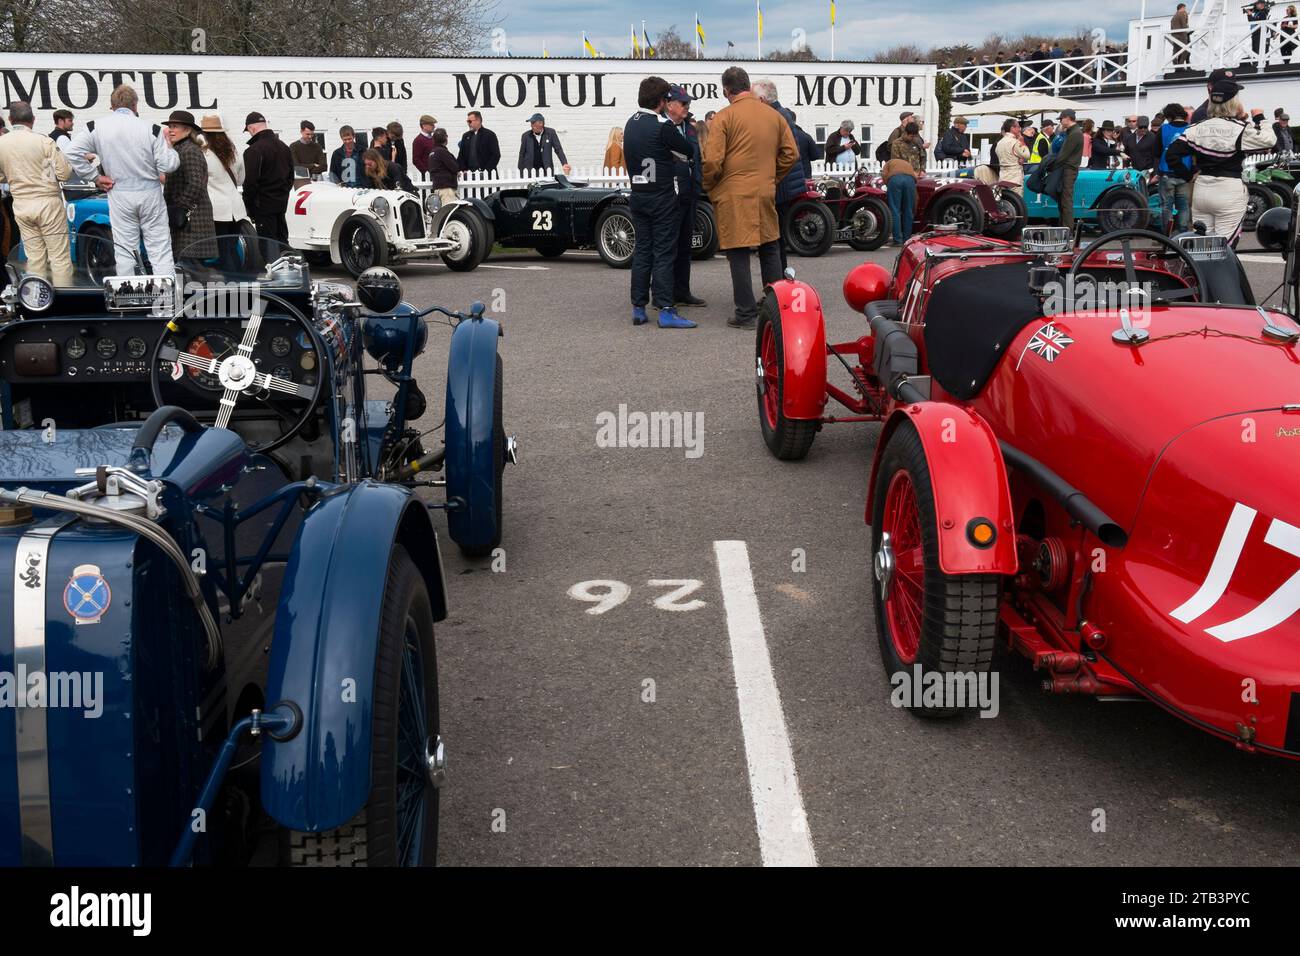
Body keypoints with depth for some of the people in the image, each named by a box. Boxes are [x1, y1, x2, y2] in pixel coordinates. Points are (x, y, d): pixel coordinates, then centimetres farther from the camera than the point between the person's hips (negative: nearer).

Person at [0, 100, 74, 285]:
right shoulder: (44, 142, -12)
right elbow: (65, 174, -10)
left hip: (21, 206, 4)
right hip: (48, 203, -4)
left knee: (35, 257, 10)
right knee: (60, 256, 0)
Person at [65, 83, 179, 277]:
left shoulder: (97, 127, -2)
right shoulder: (150, 129, -7)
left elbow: (73, 153, -7)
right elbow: (168, 165, -8)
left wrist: (95, 178, 1)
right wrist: (168, 146, 12)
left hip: (119, 196, 1)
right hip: (150, 195, -1)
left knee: (125, 250, 7)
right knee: (159, 248, 3)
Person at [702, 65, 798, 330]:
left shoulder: (723, 118, -8)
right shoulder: (774, 115, 8)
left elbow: (712, 161, -13)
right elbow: (791, 154, 11)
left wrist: (709, 188, 4)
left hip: (733, 196, -5)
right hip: (766, 194, 5)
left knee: (738, 255, 0)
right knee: (770, 249, 16)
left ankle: (746, 313, 0)